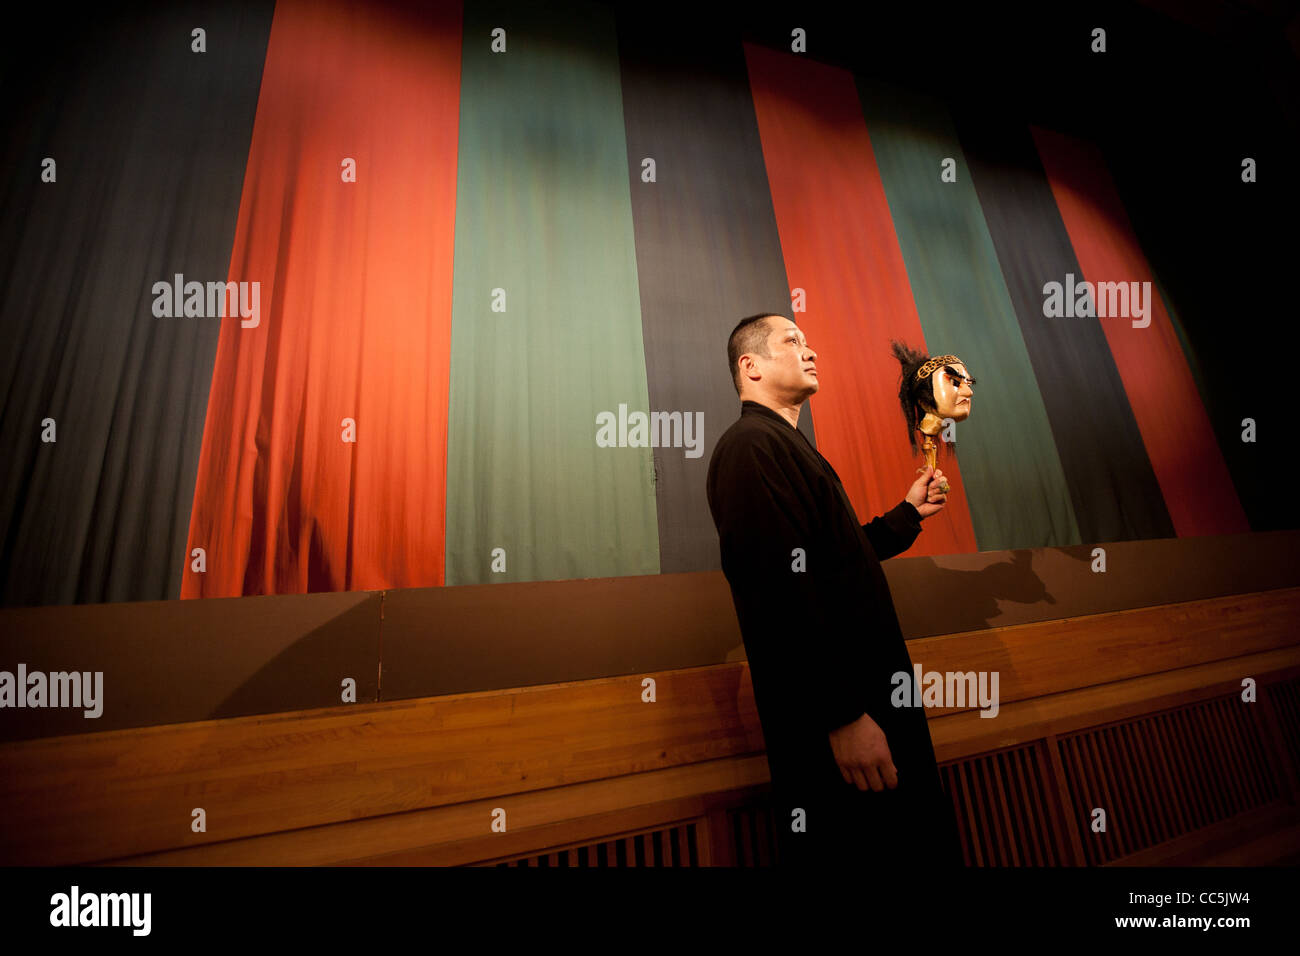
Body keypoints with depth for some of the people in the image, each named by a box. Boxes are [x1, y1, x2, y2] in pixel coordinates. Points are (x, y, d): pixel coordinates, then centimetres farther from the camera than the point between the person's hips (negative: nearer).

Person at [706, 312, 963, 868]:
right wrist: (843, 716, -25)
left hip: (864, 693, 10)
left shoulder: (785, 446, 16)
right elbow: (780, 591, -27)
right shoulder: (750, 446, -18)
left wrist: (908, 512, 21)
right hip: (832, 718, -10)